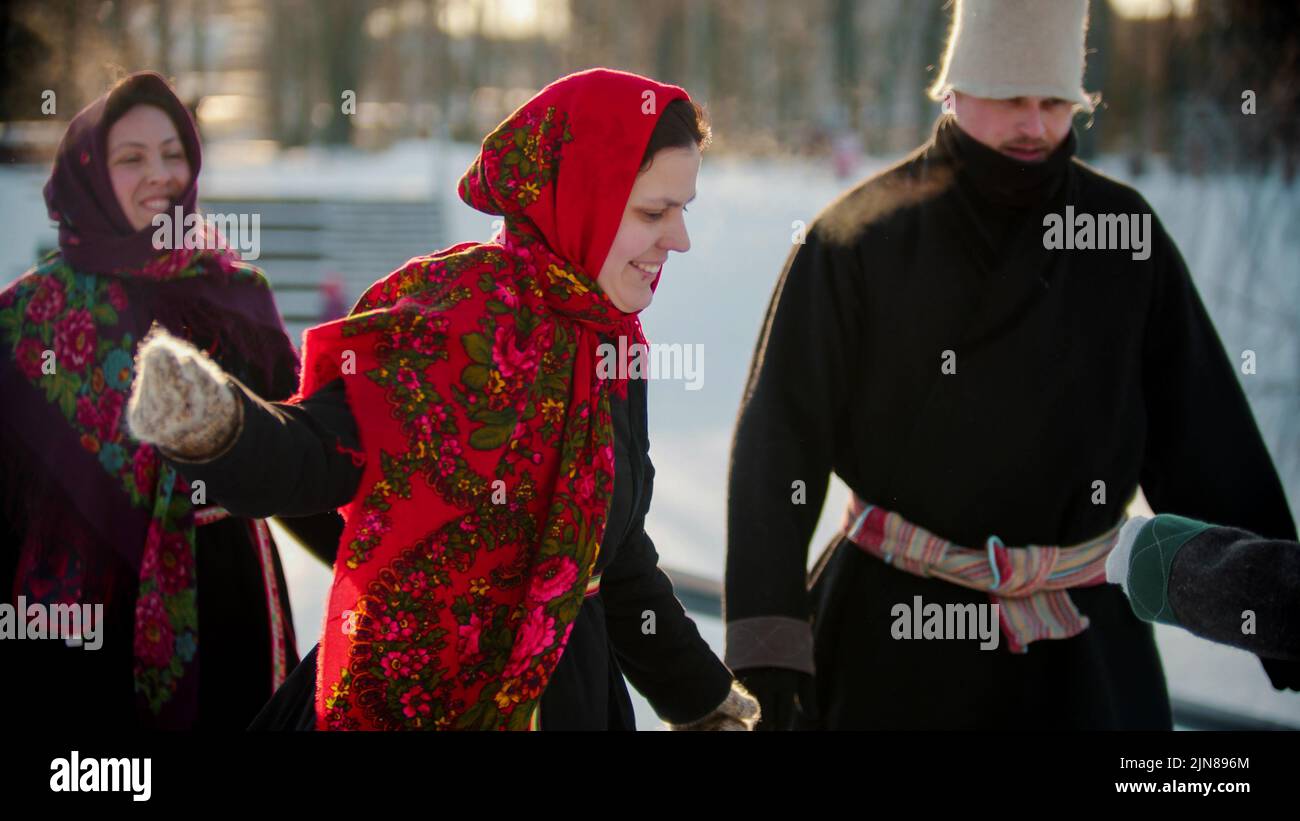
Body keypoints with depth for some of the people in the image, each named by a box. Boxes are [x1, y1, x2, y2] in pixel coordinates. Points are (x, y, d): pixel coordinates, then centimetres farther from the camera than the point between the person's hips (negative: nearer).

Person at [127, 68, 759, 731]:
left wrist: (700, 696, 30)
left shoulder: (609, 341, 6)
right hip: (422, 696, -7)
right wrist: (214, 428, -52)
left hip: (565, 696, 7)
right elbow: (325, 452, -31)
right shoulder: (460, 312, -16)